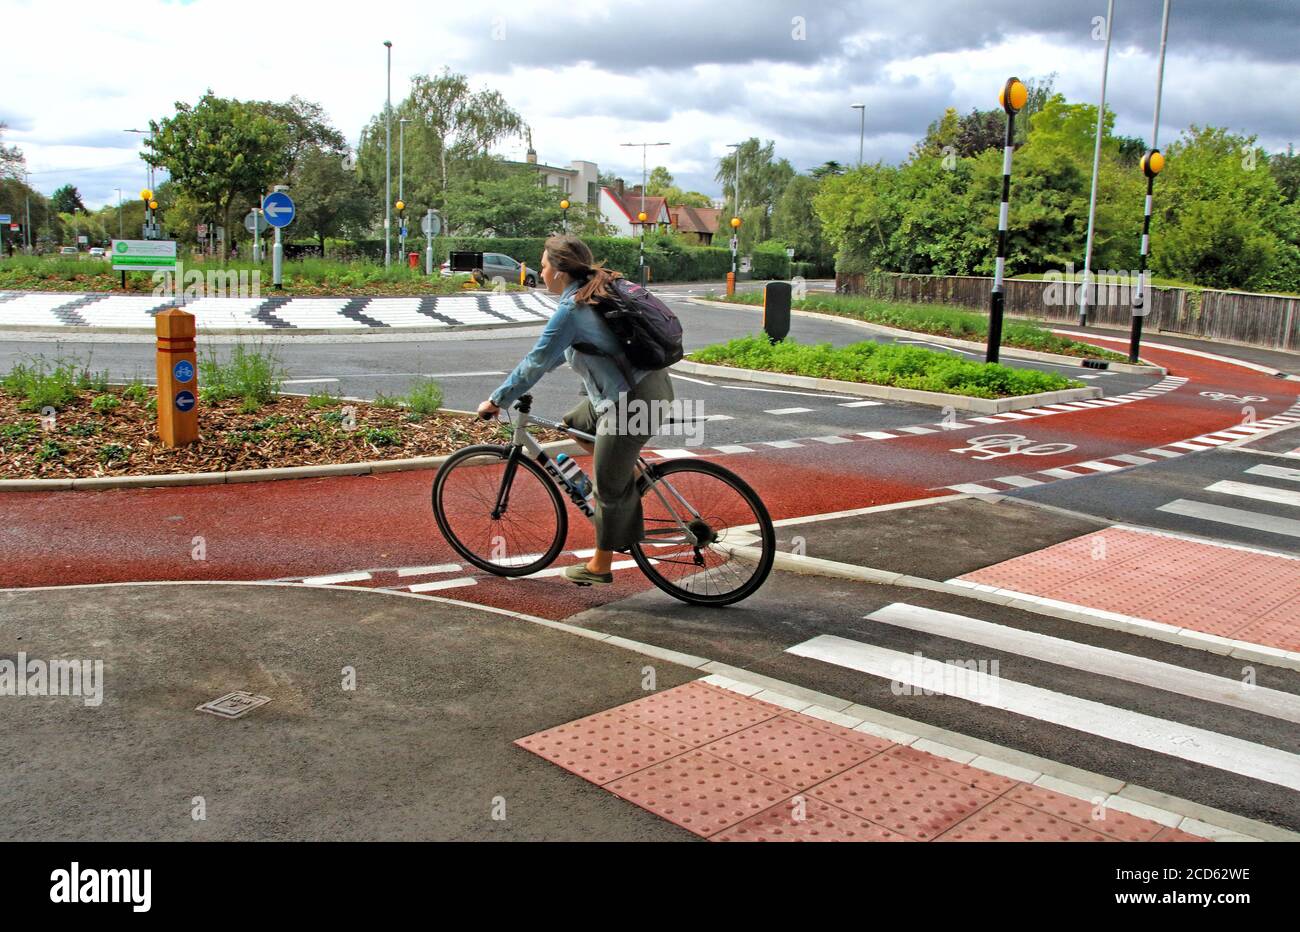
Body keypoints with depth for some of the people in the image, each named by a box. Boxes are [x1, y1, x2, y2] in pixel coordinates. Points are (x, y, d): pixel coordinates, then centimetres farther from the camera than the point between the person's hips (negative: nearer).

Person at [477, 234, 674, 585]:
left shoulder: (571, 309, -17)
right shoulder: (597, 291, 12)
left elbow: (537, 362, -13)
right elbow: (558, 350, 23)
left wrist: (497, 400, -3)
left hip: (634, 399, -9)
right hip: (648, 382, 9)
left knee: (609, 486, 4)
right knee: (576, 424, 25)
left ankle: (599, 567, 18)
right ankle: (630, 472, 24)